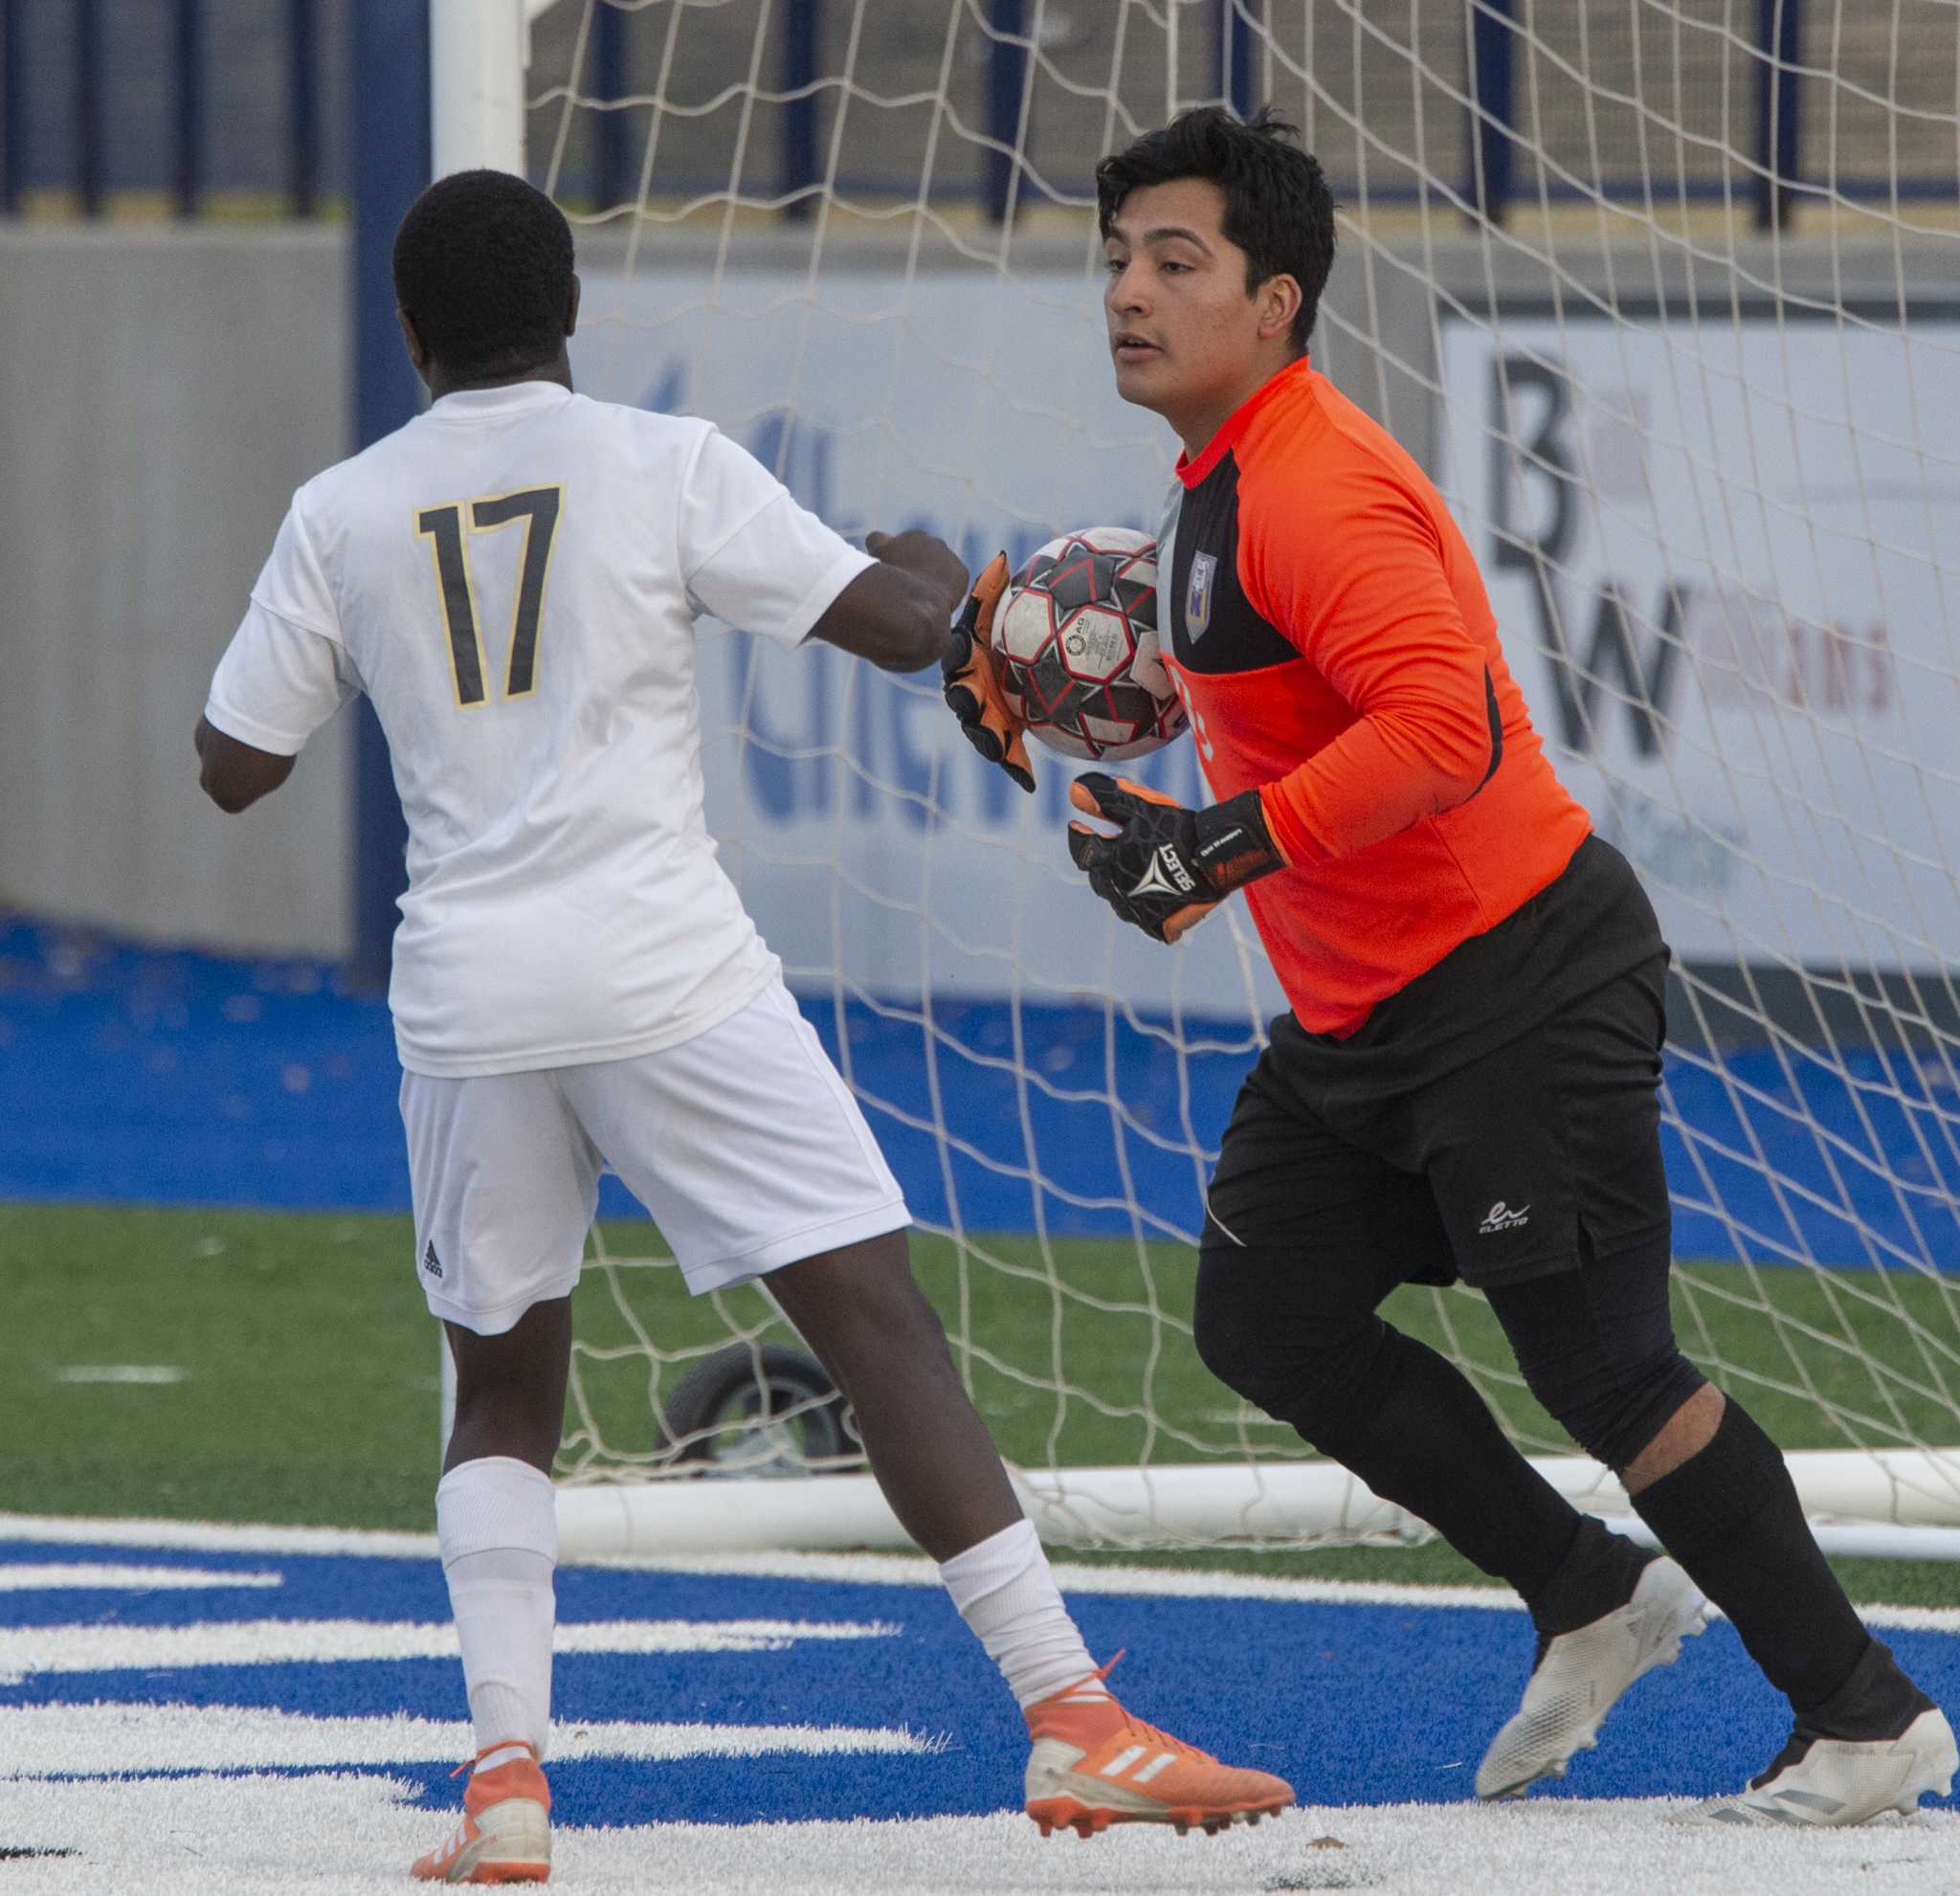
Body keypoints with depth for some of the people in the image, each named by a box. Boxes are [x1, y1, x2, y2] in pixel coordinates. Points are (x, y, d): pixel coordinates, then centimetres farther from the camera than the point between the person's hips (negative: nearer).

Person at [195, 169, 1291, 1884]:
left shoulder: (343, 517, 7)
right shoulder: (661, 466, 0)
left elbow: (235, 767, 13)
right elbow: (899, 629, -3)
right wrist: (936, 563, 20)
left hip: (468, 998, 3)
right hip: (667, 972, -3)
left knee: (506, 1384, 18)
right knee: (882, 1319, -2)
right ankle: (1071, 1721, -9)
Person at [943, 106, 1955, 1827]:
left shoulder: (1315, 490, -20)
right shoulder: (1222, 489, 12)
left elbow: (1440, 726, -33)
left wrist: (1220, 843, -33)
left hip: (1522, 994, -11)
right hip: (1363, 1017, 11)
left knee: (1602, 1369, -7)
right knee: (1267, 1318, 10)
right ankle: (1592, 1601, 22)